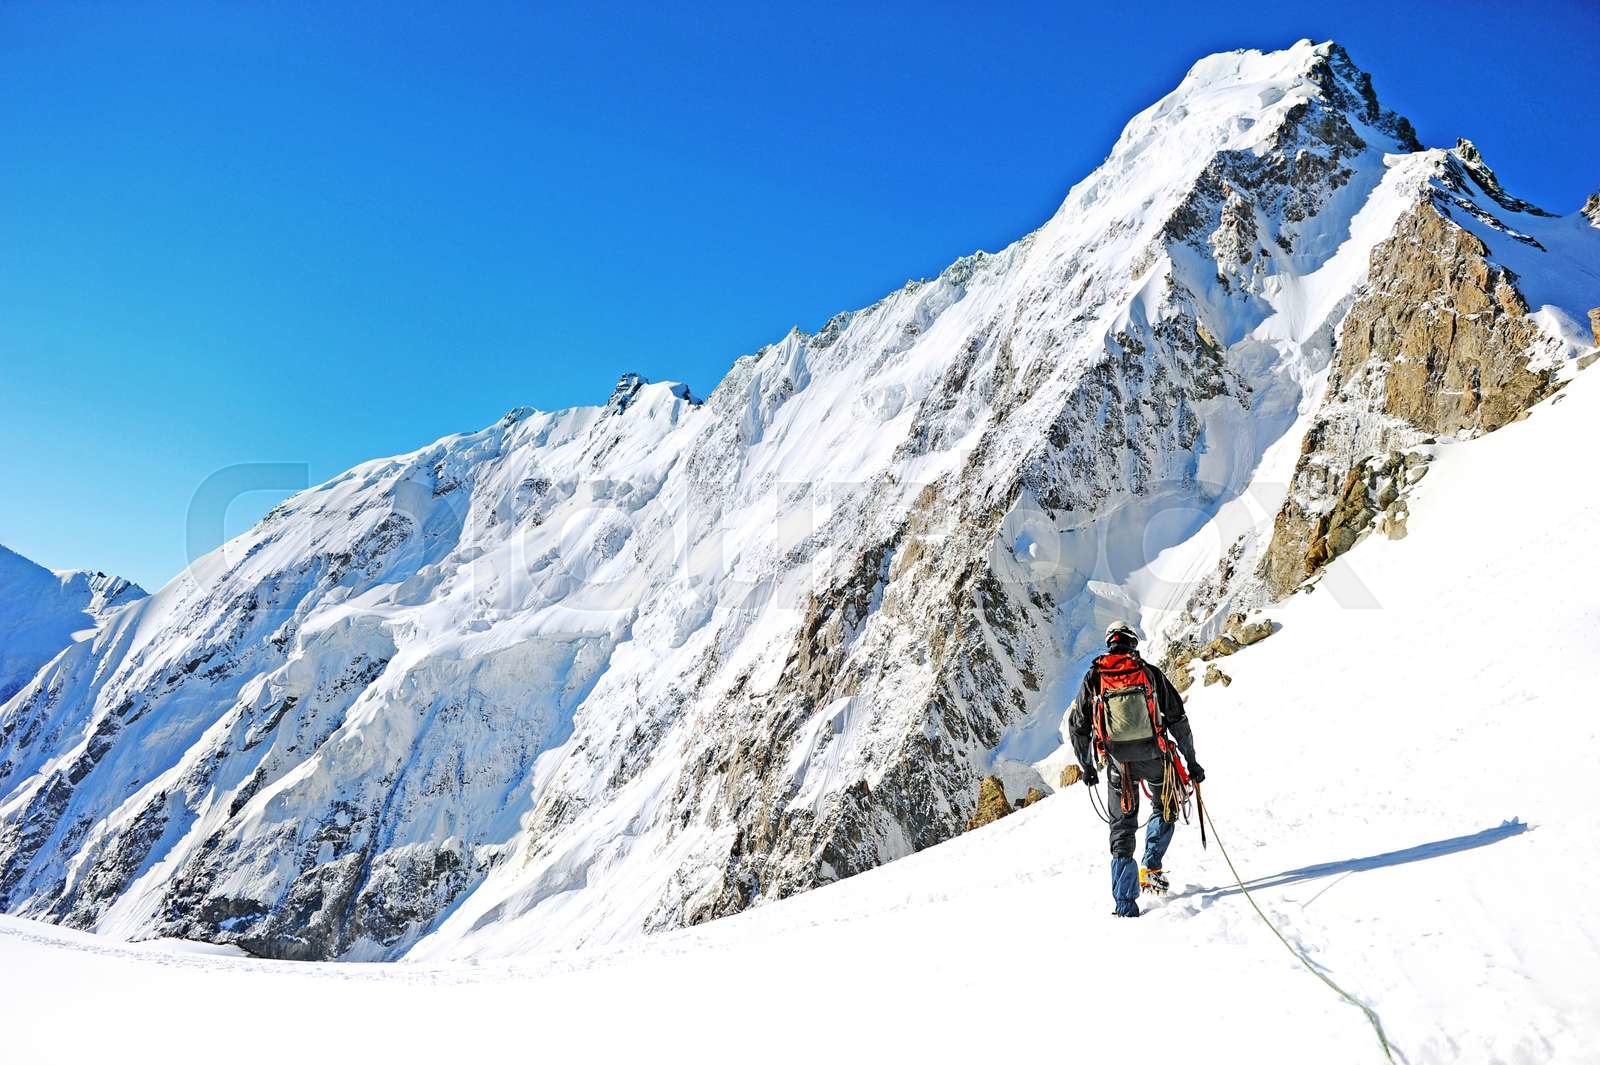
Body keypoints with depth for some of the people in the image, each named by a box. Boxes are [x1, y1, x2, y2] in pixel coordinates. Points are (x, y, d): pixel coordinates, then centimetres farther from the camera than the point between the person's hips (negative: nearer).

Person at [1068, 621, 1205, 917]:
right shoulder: (1150, 673, -2)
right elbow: (1178, 719, -1)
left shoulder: (1093, 678, 1)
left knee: (1122, 827, 10)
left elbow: (1078, 727, 3)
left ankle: (1125, 904, 6)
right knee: (1165, 810, 27)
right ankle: (1151, 868, 14)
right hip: (1155, 757, -1)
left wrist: (1086, 767, 15)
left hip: (1119, 762, 1)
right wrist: (1191, 761, 8)